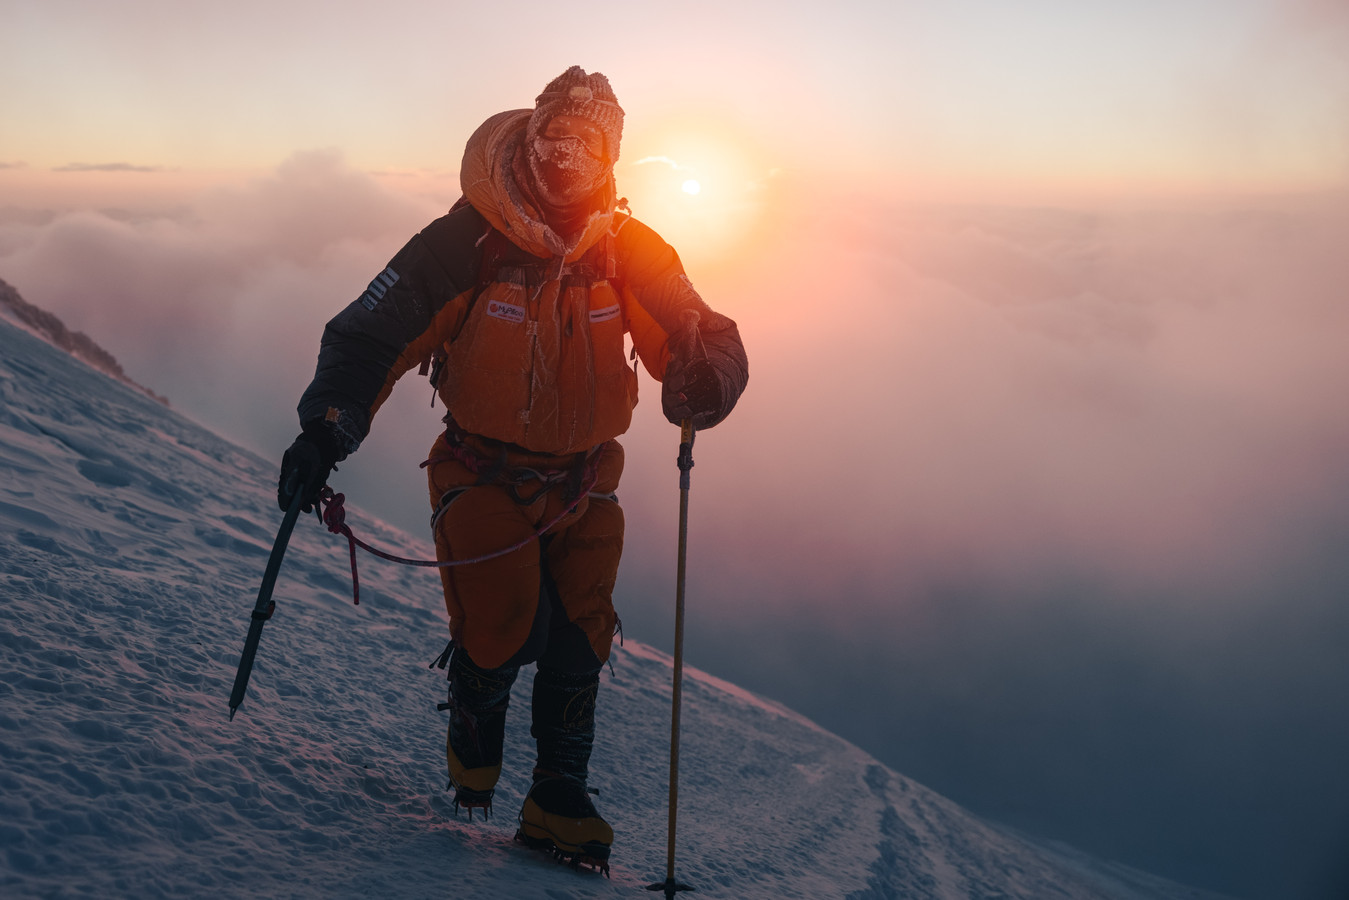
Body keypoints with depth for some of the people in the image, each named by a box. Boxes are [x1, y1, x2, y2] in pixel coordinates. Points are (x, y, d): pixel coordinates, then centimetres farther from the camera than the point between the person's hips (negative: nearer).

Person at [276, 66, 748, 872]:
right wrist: (326, 430, -26)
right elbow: (372, 335, -12)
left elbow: (707, 340, -7)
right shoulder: (467, 243, -15)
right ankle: (473, 750, 24)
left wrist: (701, 383, -32)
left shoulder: (630, 252, -7)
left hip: (583, 477, 3)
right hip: (486, 470, -3)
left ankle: (561, 802, 14)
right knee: (502, 627, -11)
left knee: (580, 637, -3)